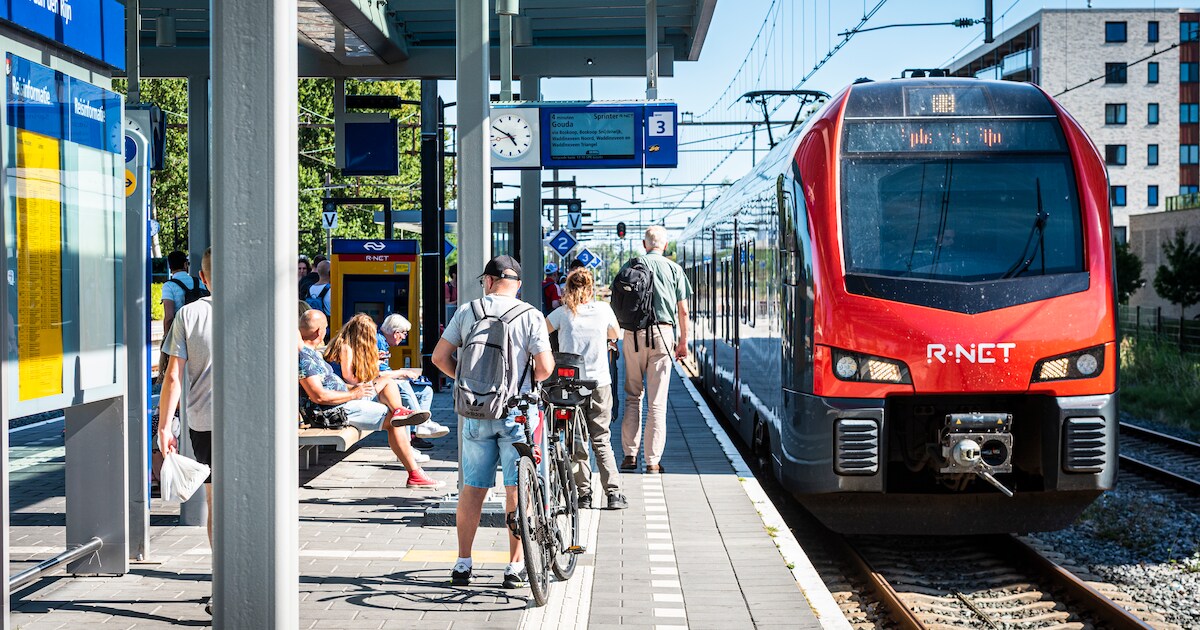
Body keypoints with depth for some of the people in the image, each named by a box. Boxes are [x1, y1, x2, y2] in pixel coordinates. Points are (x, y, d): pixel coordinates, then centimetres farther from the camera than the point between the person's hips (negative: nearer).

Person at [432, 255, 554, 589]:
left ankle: (463, 564, 15)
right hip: (516, 410, -2)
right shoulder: (530, 316, -5)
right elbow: (545, 366, -10)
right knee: (517, 489, 5)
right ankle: (515, 566, 8)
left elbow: (439, 356, 2)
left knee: (473, 487, 10)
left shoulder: (467, 312, 2)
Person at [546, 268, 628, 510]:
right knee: (601, 440, 8)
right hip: (600, 382, 1)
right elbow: (615, 334, 18)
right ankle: (614, 493, 2)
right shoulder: (603, 309, 1)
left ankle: (584, 494, 7)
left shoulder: (562, 313, -3)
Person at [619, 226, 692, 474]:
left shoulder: (630, 267, 8)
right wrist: (683, 341, 14)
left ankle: (630, 454, 9)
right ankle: (653, 461, 0)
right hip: (663, 333, -1)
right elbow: (682, 310, 6)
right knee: (657, 401, 0)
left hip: (633, 334, 1)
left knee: (633, 395, 13)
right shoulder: (674, 269, 7)